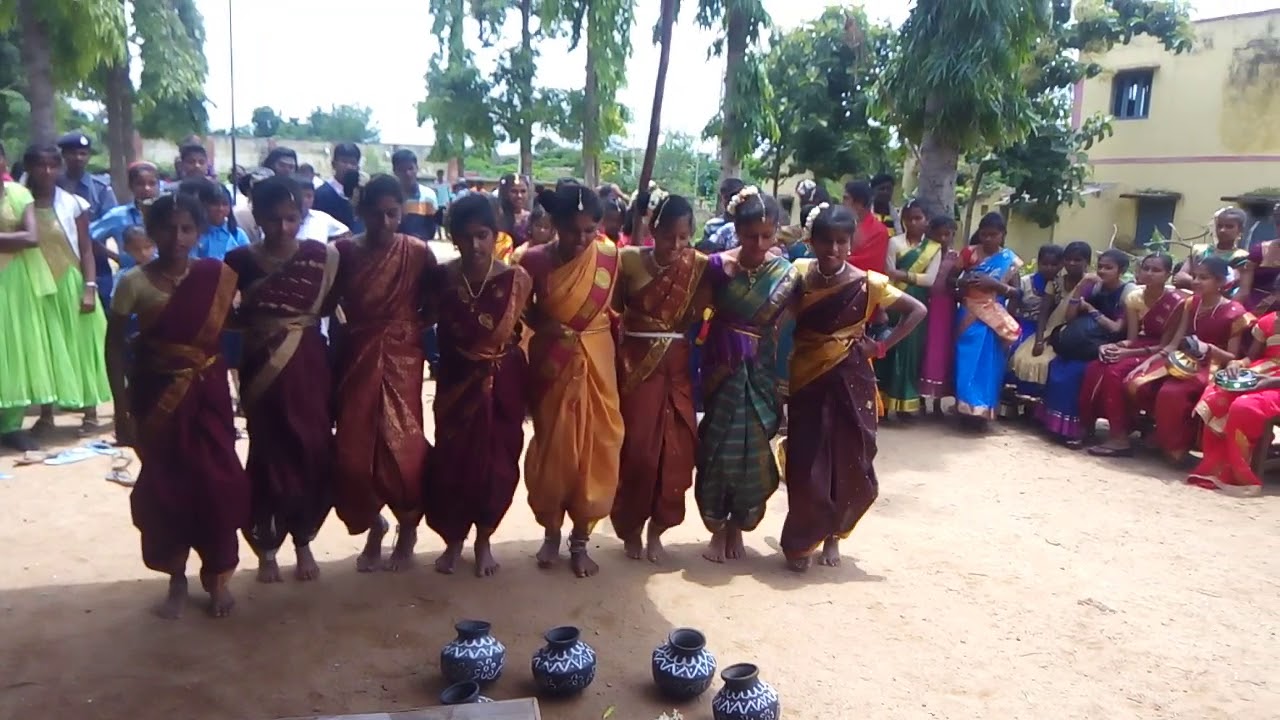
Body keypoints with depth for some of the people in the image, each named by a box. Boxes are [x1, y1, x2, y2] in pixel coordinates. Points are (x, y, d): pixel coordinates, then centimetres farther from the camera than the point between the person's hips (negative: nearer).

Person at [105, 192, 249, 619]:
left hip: (207, 394, 1)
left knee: (216, 483, 0)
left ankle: (218, 578, 19)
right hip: (158, 395, 0)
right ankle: (177, 580, 25)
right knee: (164, 484, 7)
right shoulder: (134, 282, -7)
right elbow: (115, 346, -3)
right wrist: (122, 409, -6)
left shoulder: (217, 277, -5)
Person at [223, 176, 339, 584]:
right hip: (262, 367, 0)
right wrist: (251, 323, -9)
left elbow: (330, 305, 6)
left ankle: (303, 543, 22)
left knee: (314, 452, 1)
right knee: (268, 454, 4)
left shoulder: (322, 256, -2)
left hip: (310, 365, 0)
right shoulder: (240, 260, -2)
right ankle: (266, 548, 22)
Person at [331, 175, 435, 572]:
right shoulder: (343, 251, -1)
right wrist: (346, 329, -5)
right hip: (357, 357, 2)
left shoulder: (418, 252, -4)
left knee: (402, 447, -5)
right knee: (353, 452, 2)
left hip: (401, 357, -2)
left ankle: (407, 528, 21)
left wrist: (411, 327, -6)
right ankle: (373, 524, 28)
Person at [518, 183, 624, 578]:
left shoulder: (610, 256, -8)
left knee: (592, 449, 4)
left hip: (595, 363, 0)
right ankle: (551, 532, 28)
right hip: (551, 364, 0)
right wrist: (543, 326, -10)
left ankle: (581, 540, 20)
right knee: (552, 447, 8)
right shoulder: (534, 260, -8)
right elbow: (520, 308, 3)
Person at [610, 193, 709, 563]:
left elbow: (700, 314, -6)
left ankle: (656, 529, 23)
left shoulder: (700, 266, -1)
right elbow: (612, 310, -3)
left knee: (674, 451, 5)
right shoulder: (629, 260, -5)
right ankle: (631, 528, 21)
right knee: (635, 448, 1)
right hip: (635, 364, -2)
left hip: (677, 366, 2)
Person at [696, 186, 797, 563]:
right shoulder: (717, 266, -7)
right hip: (722, 368, 0)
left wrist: (785, 380, -4)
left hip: (761, 372, 1)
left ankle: (737, 526, 25)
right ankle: (718, 528, 21)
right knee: (718, 447, 2)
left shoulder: (786, 273, -5)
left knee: (753, 450, 3)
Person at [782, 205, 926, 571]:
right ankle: (800, 541, 18)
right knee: (806, 465, 0)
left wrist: (882, 346, -4)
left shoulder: (867, 283, -6)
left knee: (851, 464, 5)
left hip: (850, 382, 0)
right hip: (807, 382, 0)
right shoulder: (798, 278, -2)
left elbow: (917, 310, -1)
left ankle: (832, 535, 27)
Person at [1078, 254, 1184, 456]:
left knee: (1115, 372, -31)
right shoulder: (1134, 297, 3)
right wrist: (1114, 347, -21)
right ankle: (1085, 425, -13)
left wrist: (1129, 353, -25)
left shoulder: (1176, 301, -16)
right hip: (1138, 348, 6)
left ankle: (1119, 437, -25)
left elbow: (1166, 345, -15)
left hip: (1159, 355, -6)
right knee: (1094, 368, -22)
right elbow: (1132, 338, 1)